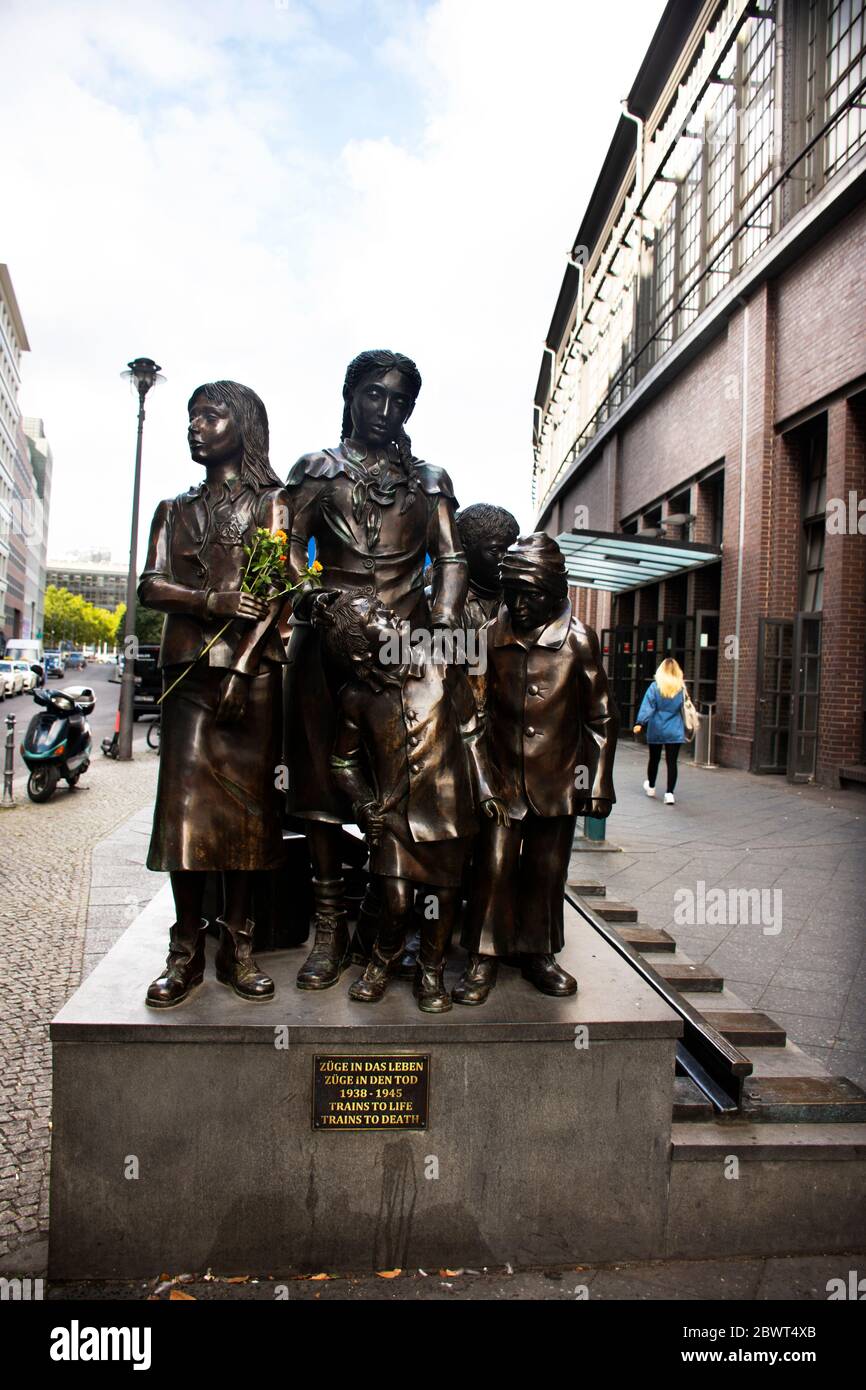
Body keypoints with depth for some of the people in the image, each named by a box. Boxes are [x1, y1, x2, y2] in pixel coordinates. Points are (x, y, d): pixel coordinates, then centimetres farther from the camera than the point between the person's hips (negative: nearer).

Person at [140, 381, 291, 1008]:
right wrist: (214, 600, -11)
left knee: (249, 802, -3)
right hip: (189, 667, 3)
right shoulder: (175, 509, 23)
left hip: (256, 666, -2)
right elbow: (151, 585, 9)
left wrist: (241, 667, -13)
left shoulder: (274, 501, 12)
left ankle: (237, 945, 5)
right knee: (187, 804, -6)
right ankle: (187, 951, 1)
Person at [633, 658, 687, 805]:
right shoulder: (681, 688, -2)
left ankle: (651, 787, 35)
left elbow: (647, 706, -16)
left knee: (654, 759, 16)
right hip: (675, 732, 0)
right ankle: (669, 793, -8)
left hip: (656, 730, 0)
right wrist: (688, 727, 22)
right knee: (672, 762, 0)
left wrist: (640, 723, -20)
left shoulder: (655, 686, -7)